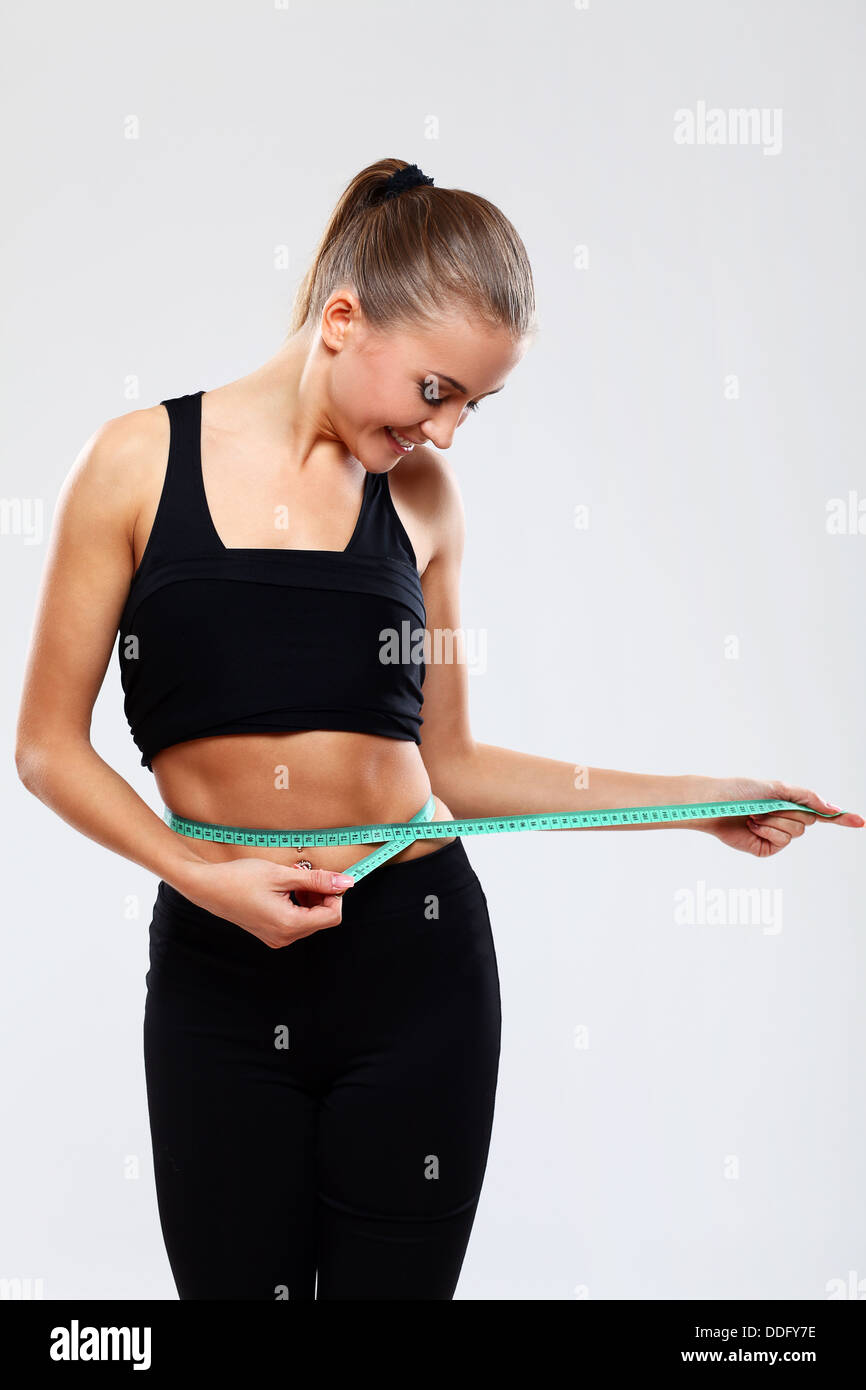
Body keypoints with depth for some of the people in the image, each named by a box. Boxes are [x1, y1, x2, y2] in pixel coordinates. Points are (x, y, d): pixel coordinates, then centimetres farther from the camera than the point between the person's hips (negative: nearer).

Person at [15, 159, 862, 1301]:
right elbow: (50, 747, -1)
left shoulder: (422, 494, 4)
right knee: (233, 1280, 7)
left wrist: (698, 801, 5)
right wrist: (200, 874, -15)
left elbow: (445, 762, 9)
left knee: (395, 1282, 11)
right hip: (221, 967, -1)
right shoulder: (142, 461, -3)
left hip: (414, 957, 2)